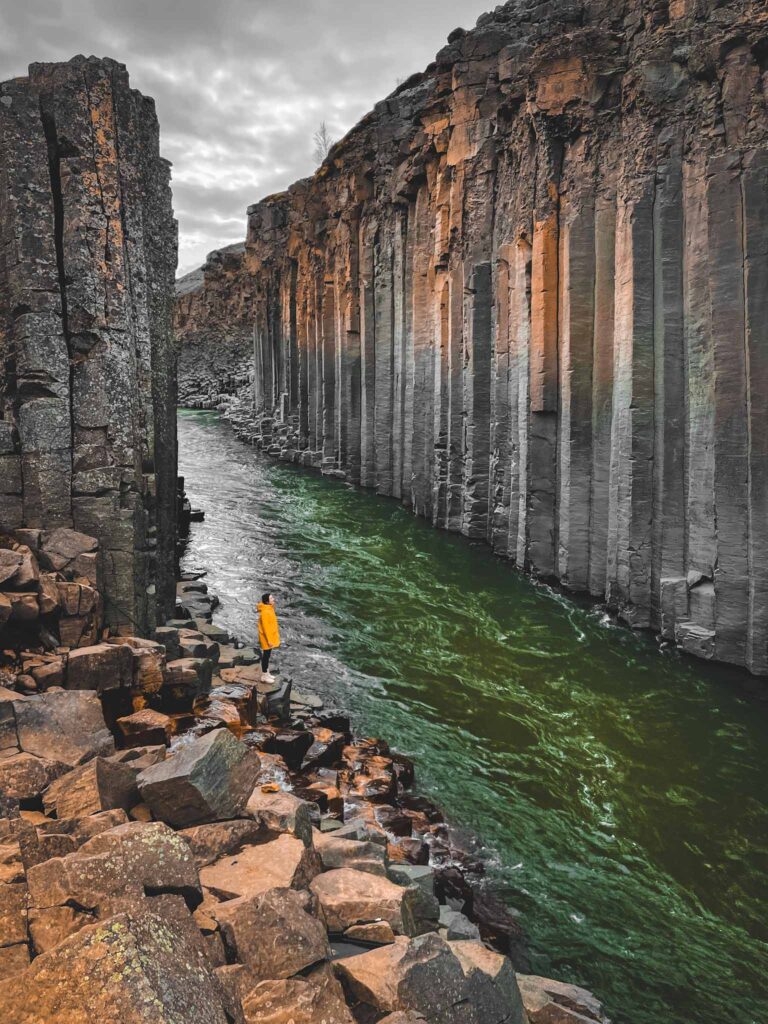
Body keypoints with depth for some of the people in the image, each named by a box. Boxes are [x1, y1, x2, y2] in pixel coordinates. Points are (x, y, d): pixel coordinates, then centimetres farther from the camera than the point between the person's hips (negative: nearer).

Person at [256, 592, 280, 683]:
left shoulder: (269, 609, 3)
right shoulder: (265, 612, -27)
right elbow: (265, 627, -24)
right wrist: (269, 640, -21)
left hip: (271, 636, 9)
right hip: (267, 638, -9)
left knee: (268, 655, 18)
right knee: (266, 656, 2)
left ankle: (266, 674, 30)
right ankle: (264, 676, 14)